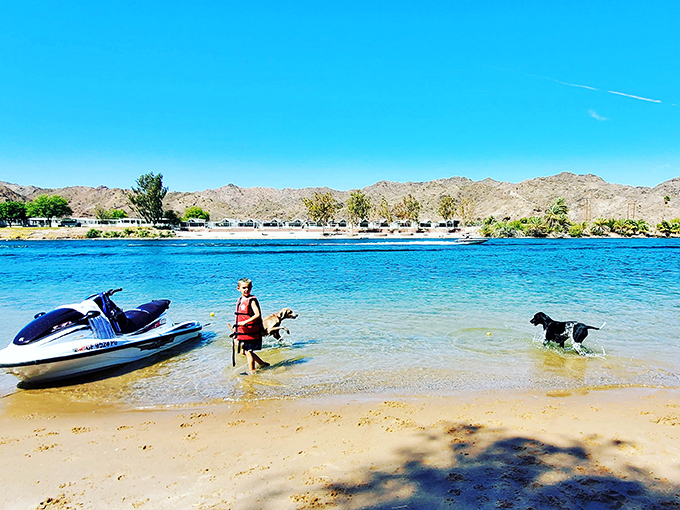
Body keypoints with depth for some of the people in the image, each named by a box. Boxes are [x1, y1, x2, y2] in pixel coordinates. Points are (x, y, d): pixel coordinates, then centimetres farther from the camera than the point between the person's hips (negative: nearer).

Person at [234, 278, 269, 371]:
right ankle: (262, 364, 35)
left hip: (251, 332, -9)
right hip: (243, 332, 9)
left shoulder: (252, 300, -14)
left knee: (248, 352, -3)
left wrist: (245, 322, -28)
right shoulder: (240, 300, 11)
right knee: (245, 351, 18)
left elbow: (257, 315, -25)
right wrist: (236, 327, 19)